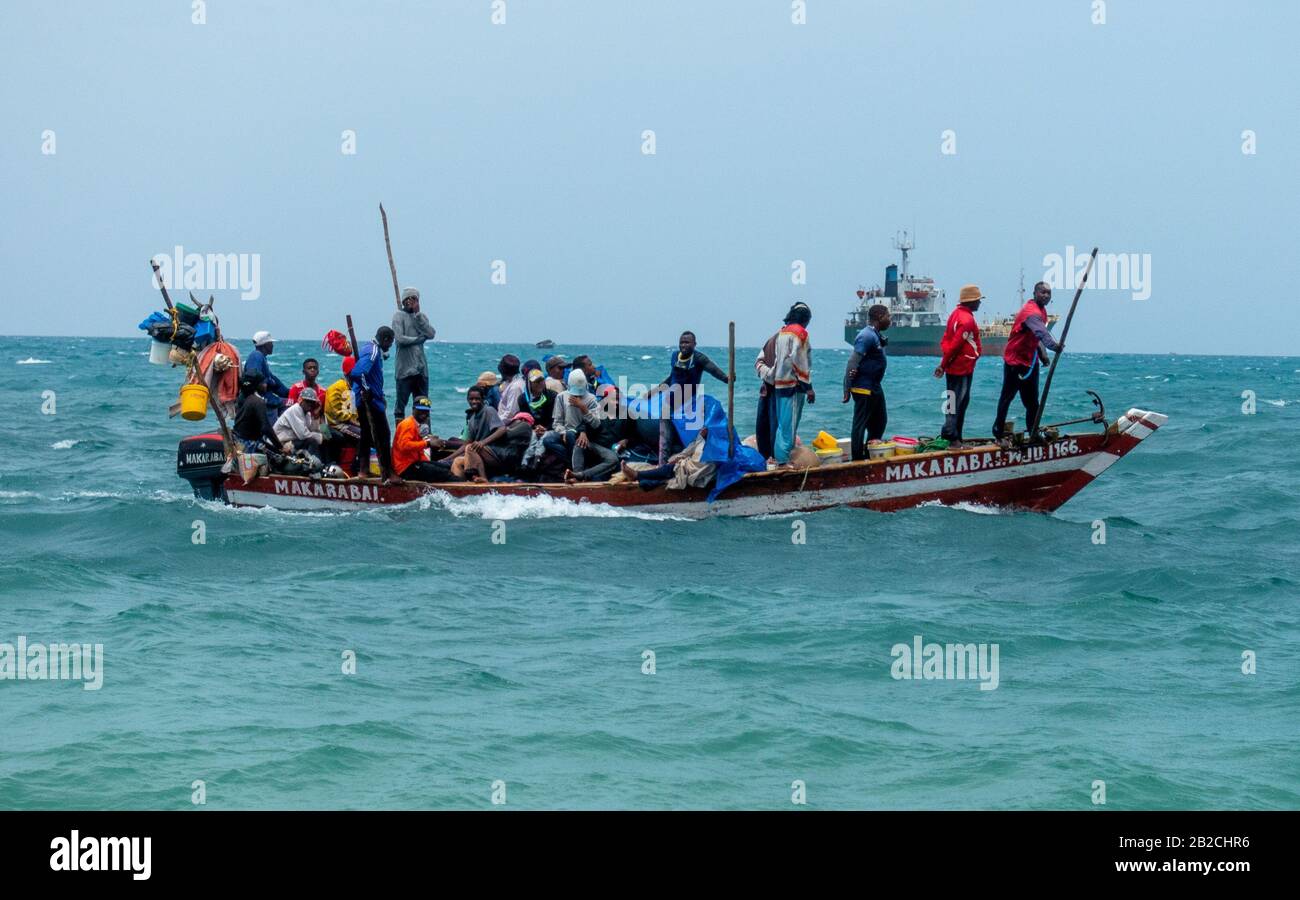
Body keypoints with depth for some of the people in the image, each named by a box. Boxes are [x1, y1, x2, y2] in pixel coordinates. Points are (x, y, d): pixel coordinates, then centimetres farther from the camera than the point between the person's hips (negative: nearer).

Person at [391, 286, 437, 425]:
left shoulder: (421, 316, 16)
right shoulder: (399, 316, 1)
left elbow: (431, 334, -2)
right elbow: (400, 338, -12)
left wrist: (418, 314, -5)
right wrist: (420, 338, -4)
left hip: (421, 367, 5)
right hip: (405, 369, -5)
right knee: (401, 404, -5)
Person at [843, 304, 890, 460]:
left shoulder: (875, 336, 14)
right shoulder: (867, 336, -17)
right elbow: (852, 363, -19)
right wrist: (847, 389, -21)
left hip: (874, 387, 11)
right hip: (864, 388, -11)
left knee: (879, 421, 18)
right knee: (860, 424, -4)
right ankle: (857, 459, 0)